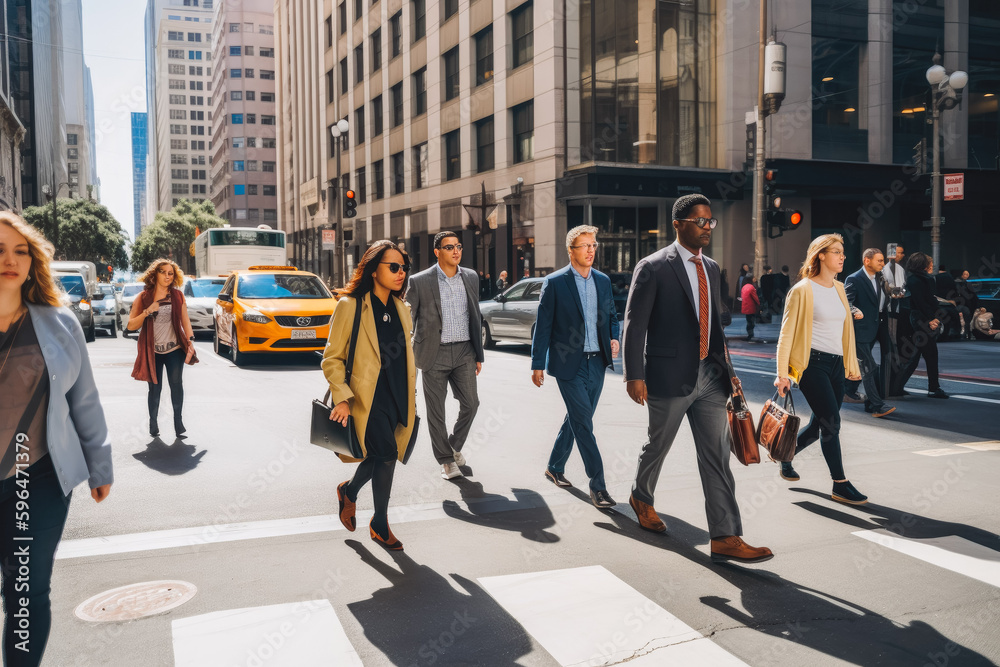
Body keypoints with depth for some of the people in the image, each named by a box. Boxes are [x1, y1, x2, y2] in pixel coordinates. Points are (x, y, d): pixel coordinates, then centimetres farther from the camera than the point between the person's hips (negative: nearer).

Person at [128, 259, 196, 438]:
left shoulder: (177, 295, 8)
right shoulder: (143, 298, 4)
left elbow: (185, 320, 8)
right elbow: (131, 325, 1)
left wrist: (190, 340, -5)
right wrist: (147, 311, -13)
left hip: (174, 349, 0)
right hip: (152, 351, 0)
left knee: (176, 383, -11)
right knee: (155, 388, 2)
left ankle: (178, 420, -2)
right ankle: (153, 422, 18)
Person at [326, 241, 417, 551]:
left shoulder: (400, 308, 11)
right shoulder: (350, 306, -9)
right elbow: (332, 359, -7)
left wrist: (411, 394, 17)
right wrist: (342, 398, -16)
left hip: (396, 398, 7)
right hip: (368, 397, -6)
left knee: (380, 456, 10)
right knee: (386, 454, -13)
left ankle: (349, 490, 42)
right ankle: (380, 525, 7)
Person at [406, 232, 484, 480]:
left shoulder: (470, 277, 8)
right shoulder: (420, 281, -5)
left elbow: (476, 317, 13)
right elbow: (407, 320, -1)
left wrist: (478, 354, 12)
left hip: (464, 352, 3)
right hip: (434, 354, -3)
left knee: (471, 403, 2)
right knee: (436, 410, 4)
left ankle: (455, 445, 28)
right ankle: (445, 459, 19)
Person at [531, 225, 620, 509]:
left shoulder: (603, 280, 10)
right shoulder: (555, 282, -6)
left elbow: (612, 315, 22)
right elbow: (542, 325, -4)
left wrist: (614, 337, 2)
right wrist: (538, 364, -6)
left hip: (596, 362, 6)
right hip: (568, 364, -6)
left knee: (577, 419, 15)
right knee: (583, 422, -8)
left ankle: (555, 467, 32)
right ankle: (597, 485, -3)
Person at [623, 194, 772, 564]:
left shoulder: (711, 268, 12)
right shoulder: (653, 268, -9)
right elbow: (634, 325, -11)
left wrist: (724, 367, 16)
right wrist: (634, 376, -15)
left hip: (709, 377, 6)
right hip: (669, 377, -5)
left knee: (717, 456, 1)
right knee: (658, 446, 14)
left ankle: (726, 537, 3)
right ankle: (642, 498, 42)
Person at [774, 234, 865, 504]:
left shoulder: (839, 288, 15)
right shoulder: (803, 289, -6)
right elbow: (787, 332, -7)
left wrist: (852, 365, 20)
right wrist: (782, 373, -11)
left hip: (836, 365, 7)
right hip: (812, 363, -7)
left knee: (820, 426, 9)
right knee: (831, 422, -10)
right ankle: (840, 485, 0)